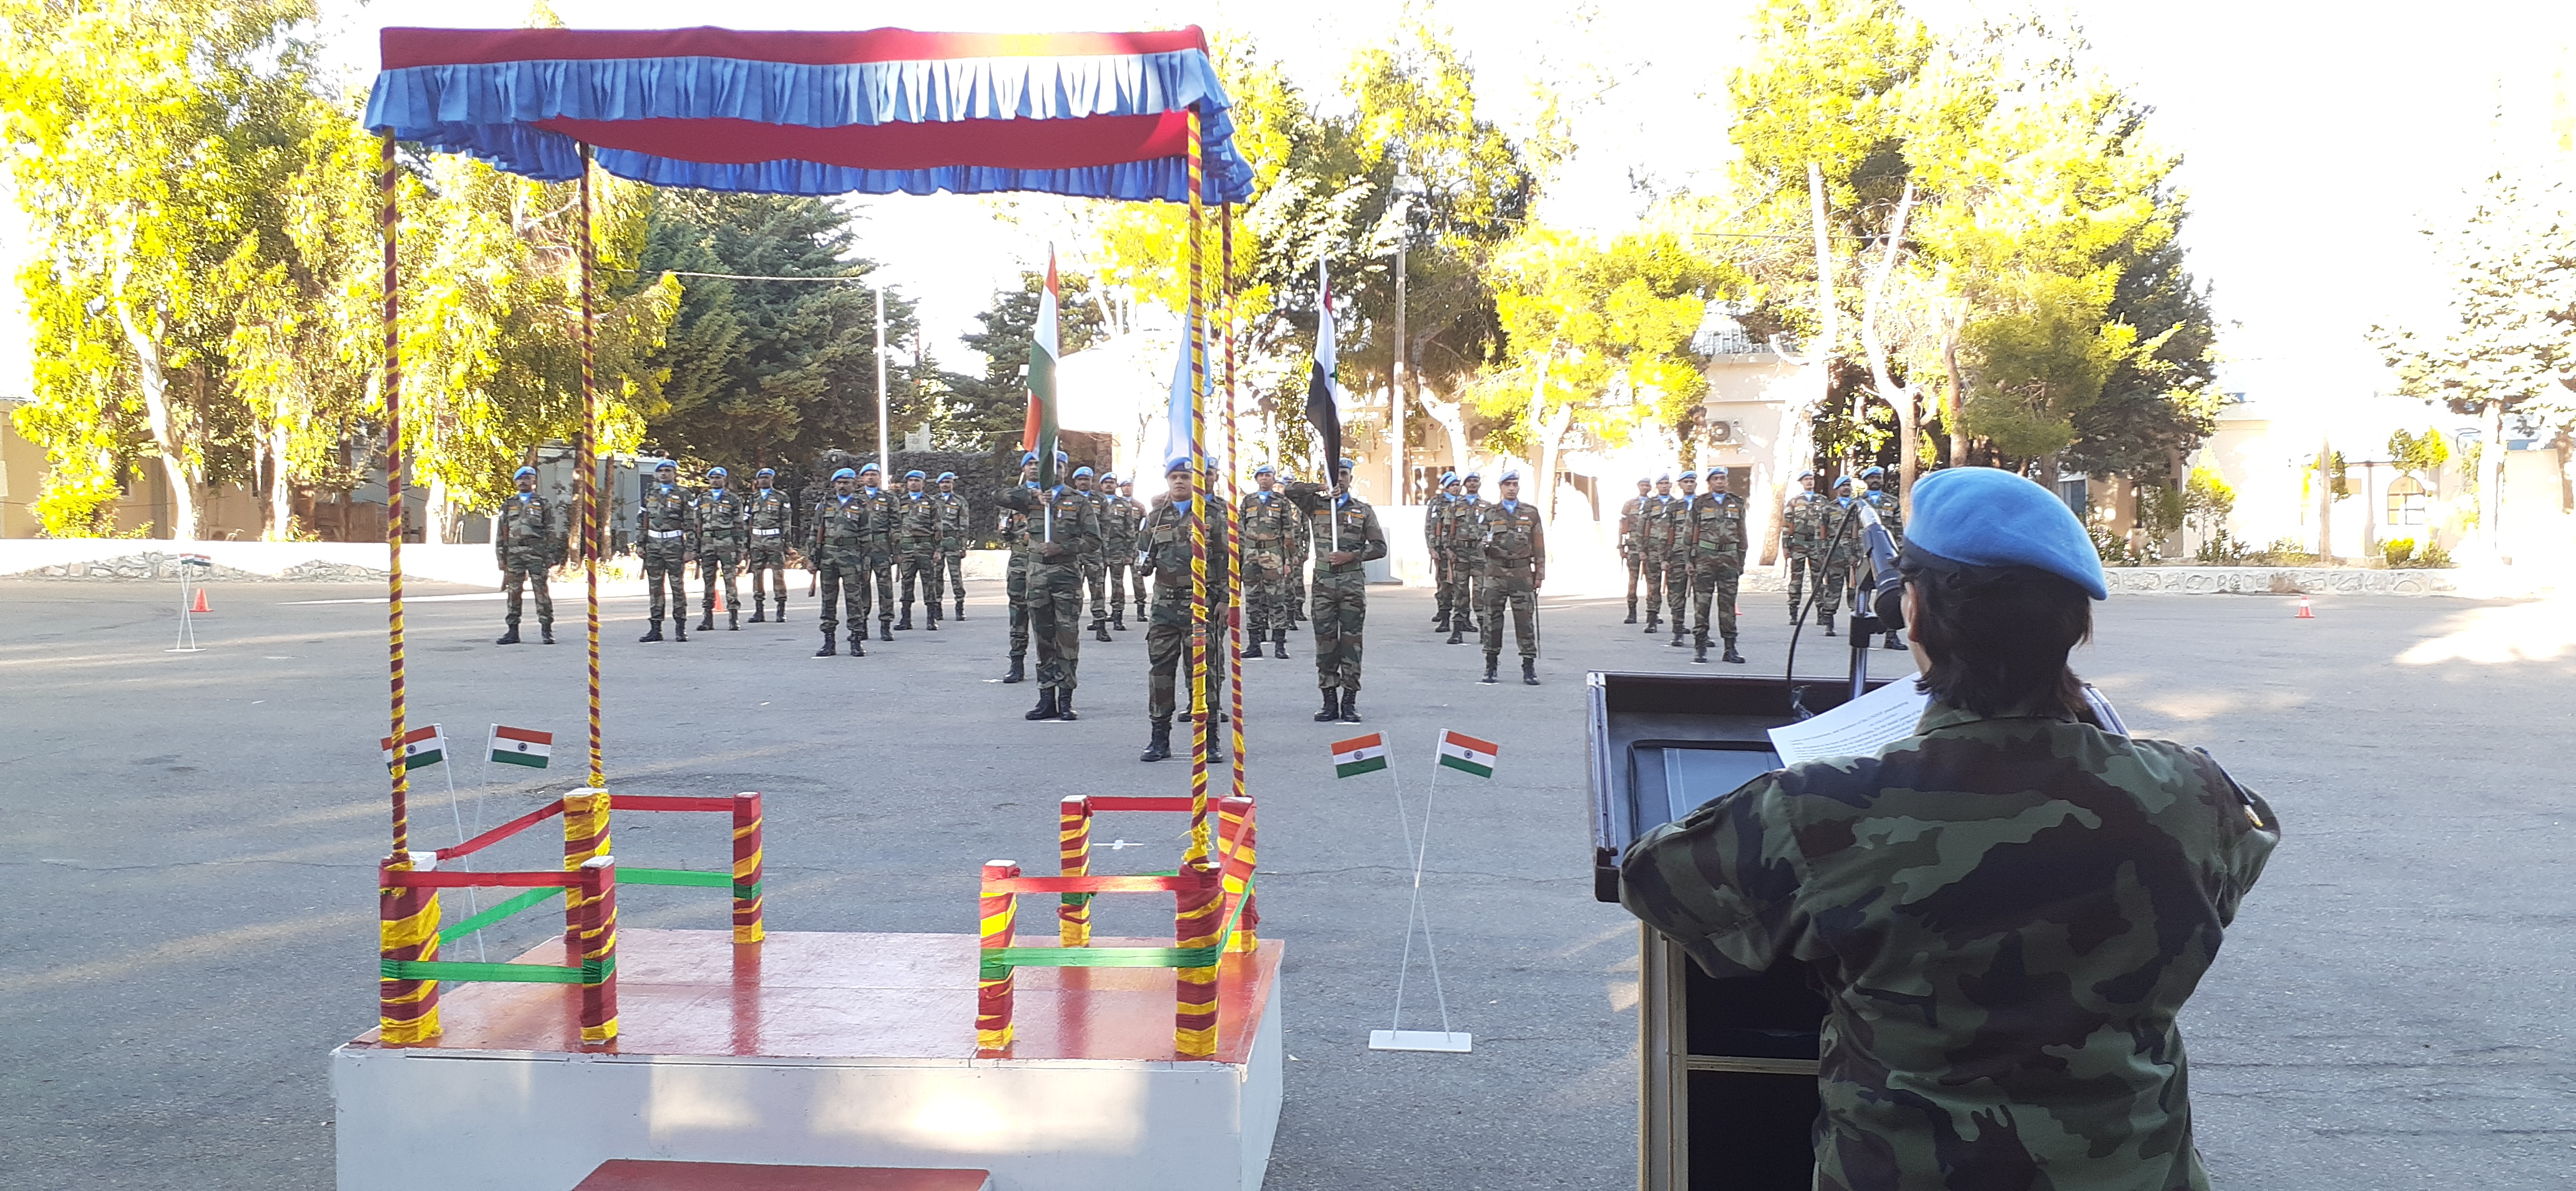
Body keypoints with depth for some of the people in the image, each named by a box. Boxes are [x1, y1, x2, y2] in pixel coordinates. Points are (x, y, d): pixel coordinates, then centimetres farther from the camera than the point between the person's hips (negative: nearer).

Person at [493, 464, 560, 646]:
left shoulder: (544, 504, 9)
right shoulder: (508, 505, 17)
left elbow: (552, 532, 5)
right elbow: (501, 533, 15)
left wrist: (551, 555, -4)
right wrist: (501, 556, 7)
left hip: (536, 552, -3)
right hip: (514, 553, 3)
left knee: (541, 591, -5)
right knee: (513, 592, 2)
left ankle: (546, 631, -3)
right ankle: (512, 632, 6)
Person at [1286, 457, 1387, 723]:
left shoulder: (1363, 510, 10)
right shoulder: (1316, 505, 10)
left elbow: (1380, 547, 6)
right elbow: (1292, 491, -8)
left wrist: (1351, 556, -8)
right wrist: (1323, 489, -6)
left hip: (1353, 583, 0)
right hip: (1324, 581, 0)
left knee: (1352, 641, 0)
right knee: (1325, 641, 1)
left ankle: (1349, 702, 5)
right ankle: (1330, 702, 8)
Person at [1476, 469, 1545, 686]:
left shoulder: (1531, 513, 8)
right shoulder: (1489, 513, 8)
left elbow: (1539, 545, 8)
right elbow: (1480, 538, 1)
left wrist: (1540, 574, 4)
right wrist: (1485, 542, -23)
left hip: (1522, 572, 0)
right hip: (1496, 572, 0)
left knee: (1525, 620, -1)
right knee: (1492, 619, 2)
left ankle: (1529, 668, 4)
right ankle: (1490, 666, 11)